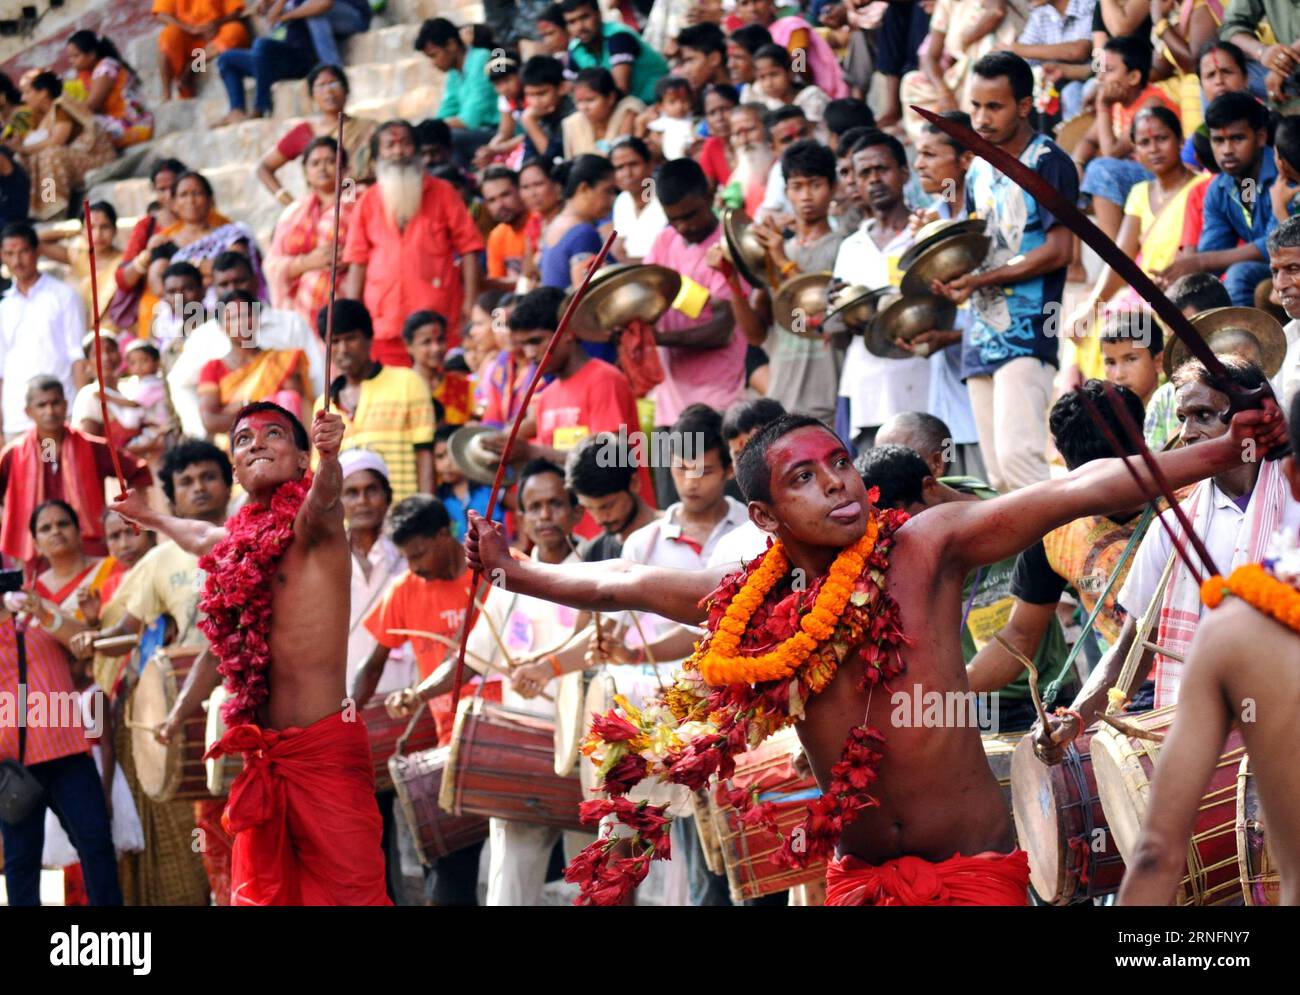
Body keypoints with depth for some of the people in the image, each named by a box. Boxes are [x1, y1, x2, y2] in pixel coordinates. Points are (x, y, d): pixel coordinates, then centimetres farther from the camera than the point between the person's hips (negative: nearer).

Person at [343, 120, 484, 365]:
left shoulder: (442, 192, 7)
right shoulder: (368, 201, 13)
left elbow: (468, 248, 3)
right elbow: (358, 261, 13)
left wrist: (470, 303, -6)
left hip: (439, 321, -2)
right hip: (383, 324, 2)